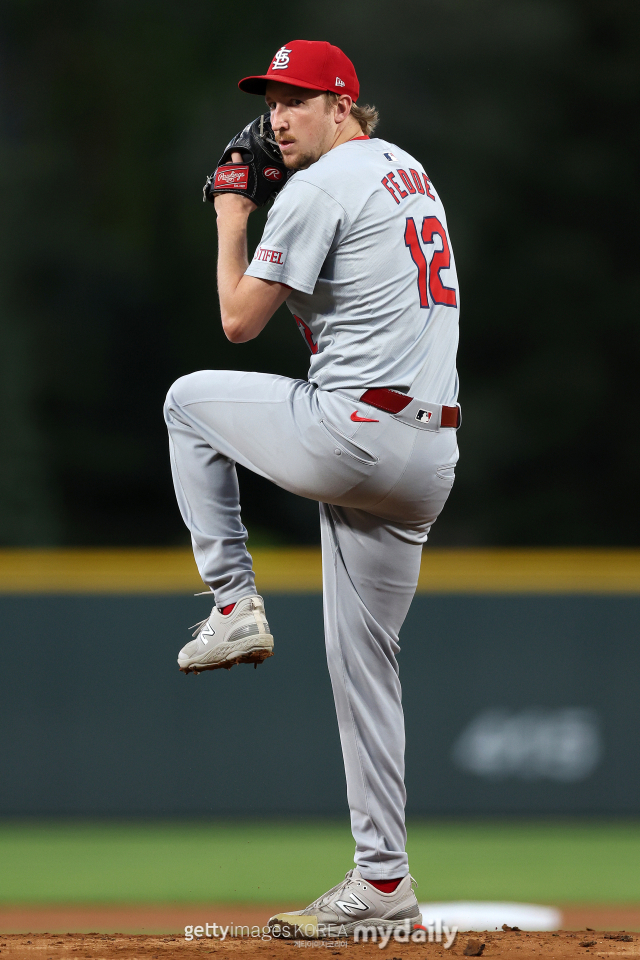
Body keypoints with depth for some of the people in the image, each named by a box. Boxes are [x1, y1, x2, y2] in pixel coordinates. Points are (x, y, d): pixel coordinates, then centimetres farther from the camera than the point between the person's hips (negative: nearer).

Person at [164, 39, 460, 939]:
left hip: (352, 437, -8)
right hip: (432, 455, 8)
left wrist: (230, 225, 9)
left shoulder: (319, 188, -9)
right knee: (363, 662, 12)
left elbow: (240, 320, -6)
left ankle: (234, 604, 11)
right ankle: (384, 878, 11)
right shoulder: (411, 172, 20)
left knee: (189, 398, 16)